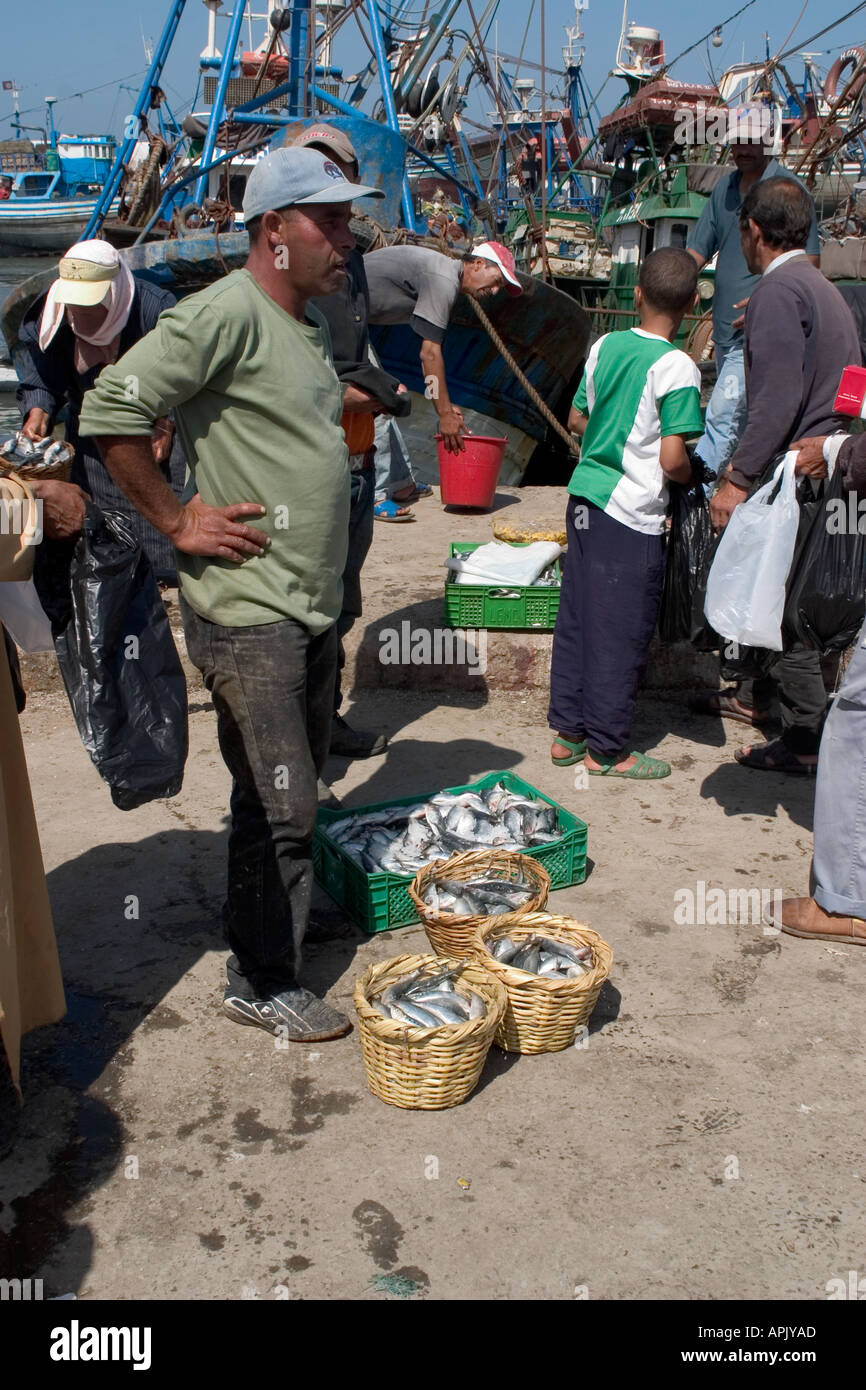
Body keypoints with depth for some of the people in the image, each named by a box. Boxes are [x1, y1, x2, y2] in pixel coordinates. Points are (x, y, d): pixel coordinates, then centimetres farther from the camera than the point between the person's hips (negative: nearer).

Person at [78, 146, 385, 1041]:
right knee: (278, 805, -2)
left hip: (313, 605, 9)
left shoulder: (310, 323, 14)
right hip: (246, 610, -9)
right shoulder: (226, 314, -16)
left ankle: (275, 927, 35)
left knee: (292, 794, 18)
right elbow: (110, 411, -21)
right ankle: (261, 986, 13)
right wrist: (177, 520, -17)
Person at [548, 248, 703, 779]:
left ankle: (568, 733, 23)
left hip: (585, 495, 7)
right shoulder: (677, 367, -14)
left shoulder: (604, 346, 5)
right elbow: (673, 459, -19)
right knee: (622, 634, 3)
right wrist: (696, 478, 1)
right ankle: (605, 749, 13)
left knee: (577, 618, 13)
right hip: (632, 515, -7)